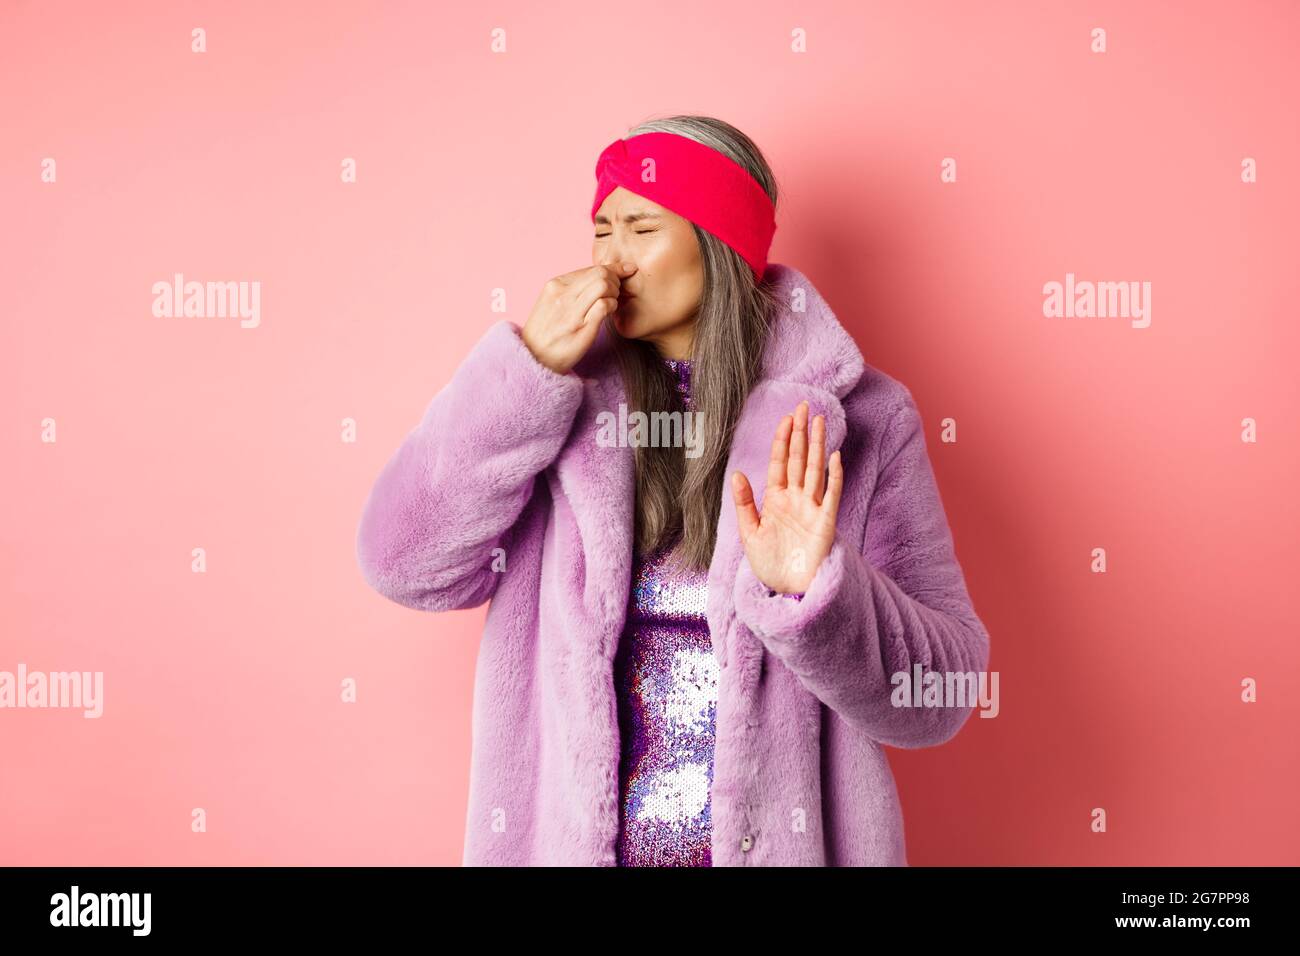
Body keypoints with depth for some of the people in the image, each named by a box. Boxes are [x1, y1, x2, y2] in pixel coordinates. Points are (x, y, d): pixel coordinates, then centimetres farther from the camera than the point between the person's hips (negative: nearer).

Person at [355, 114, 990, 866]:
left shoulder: (856, 418, -9)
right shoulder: (567, 401, -2)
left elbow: (939, 692, -10)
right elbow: (406, 565, -11)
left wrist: (818, 593, -27)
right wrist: (526, 372, -16)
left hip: (782, 841, -1)